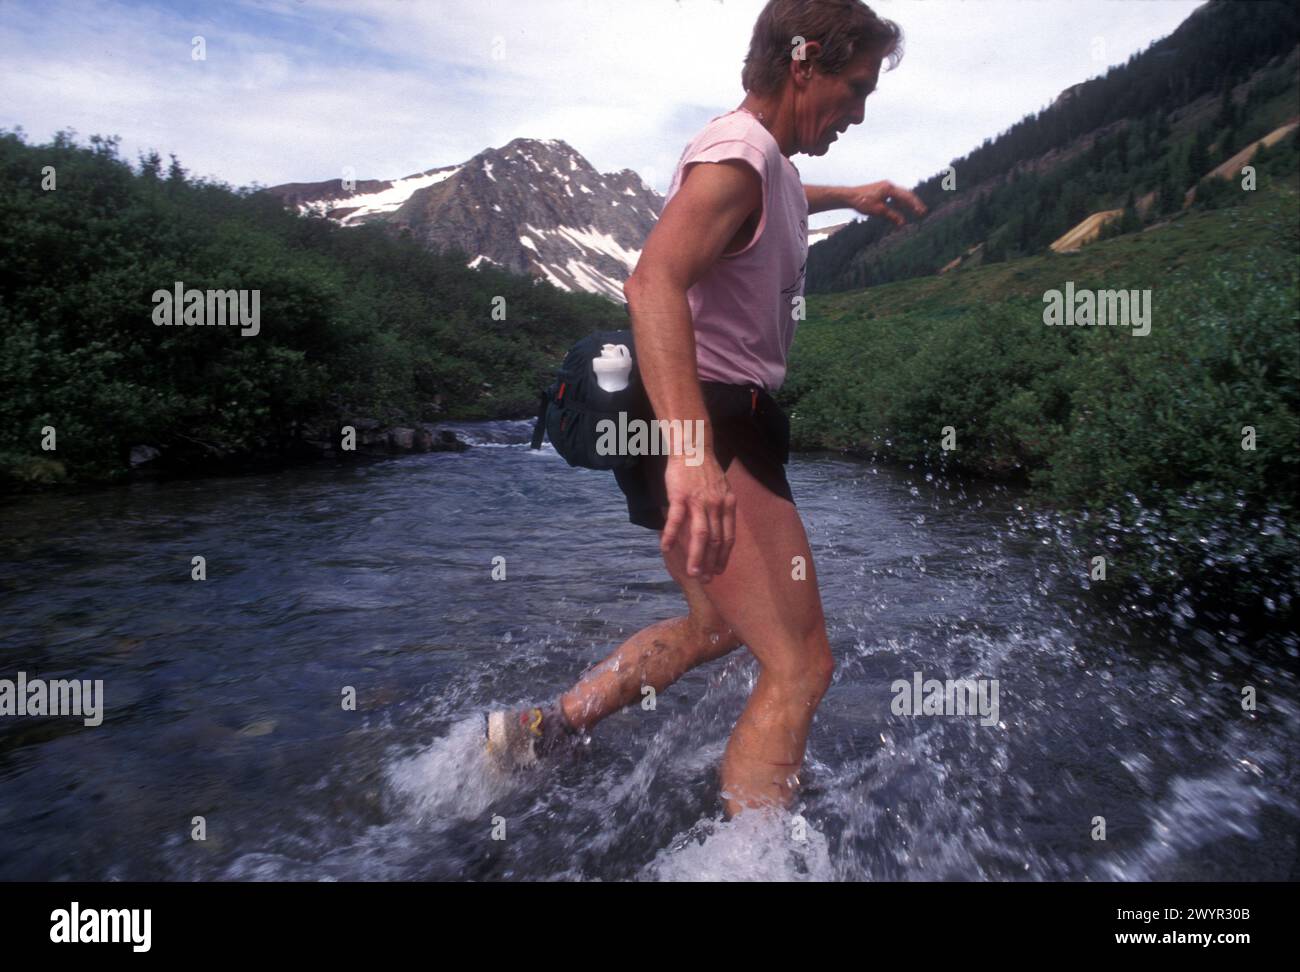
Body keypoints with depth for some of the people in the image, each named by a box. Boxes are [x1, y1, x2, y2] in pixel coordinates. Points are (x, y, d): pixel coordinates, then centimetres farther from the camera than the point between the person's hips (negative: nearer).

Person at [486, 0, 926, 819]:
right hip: (708, 429, -11)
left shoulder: (764, 160, 17)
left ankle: (542, 729, 28)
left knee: (716, 628, 23)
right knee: (800, 666, -11)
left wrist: (851, 195, 47)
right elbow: (655, 282, -35)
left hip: (717, 424, 11)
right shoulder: (737, 155, -15)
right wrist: (692, 451, -48)